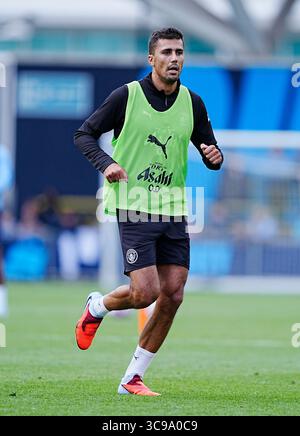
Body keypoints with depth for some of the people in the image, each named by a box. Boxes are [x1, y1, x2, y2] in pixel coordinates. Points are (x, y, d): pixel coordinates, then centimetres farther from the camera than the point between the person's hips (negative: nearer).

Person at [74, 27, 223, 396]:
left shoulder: (192, 103, 6)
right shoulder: (126, 96, -6)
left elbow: (210, 151, 14)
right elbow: (84, 134, 1)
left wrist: (214, 157, -10)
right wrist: (106, 163, -17)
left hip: (173, 212, 5)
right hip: (134, 210, -5)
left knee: (172, 296, -1)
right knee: (145, 293, -14)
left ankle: (132, 378, 11)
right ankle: (96, 307, 21)